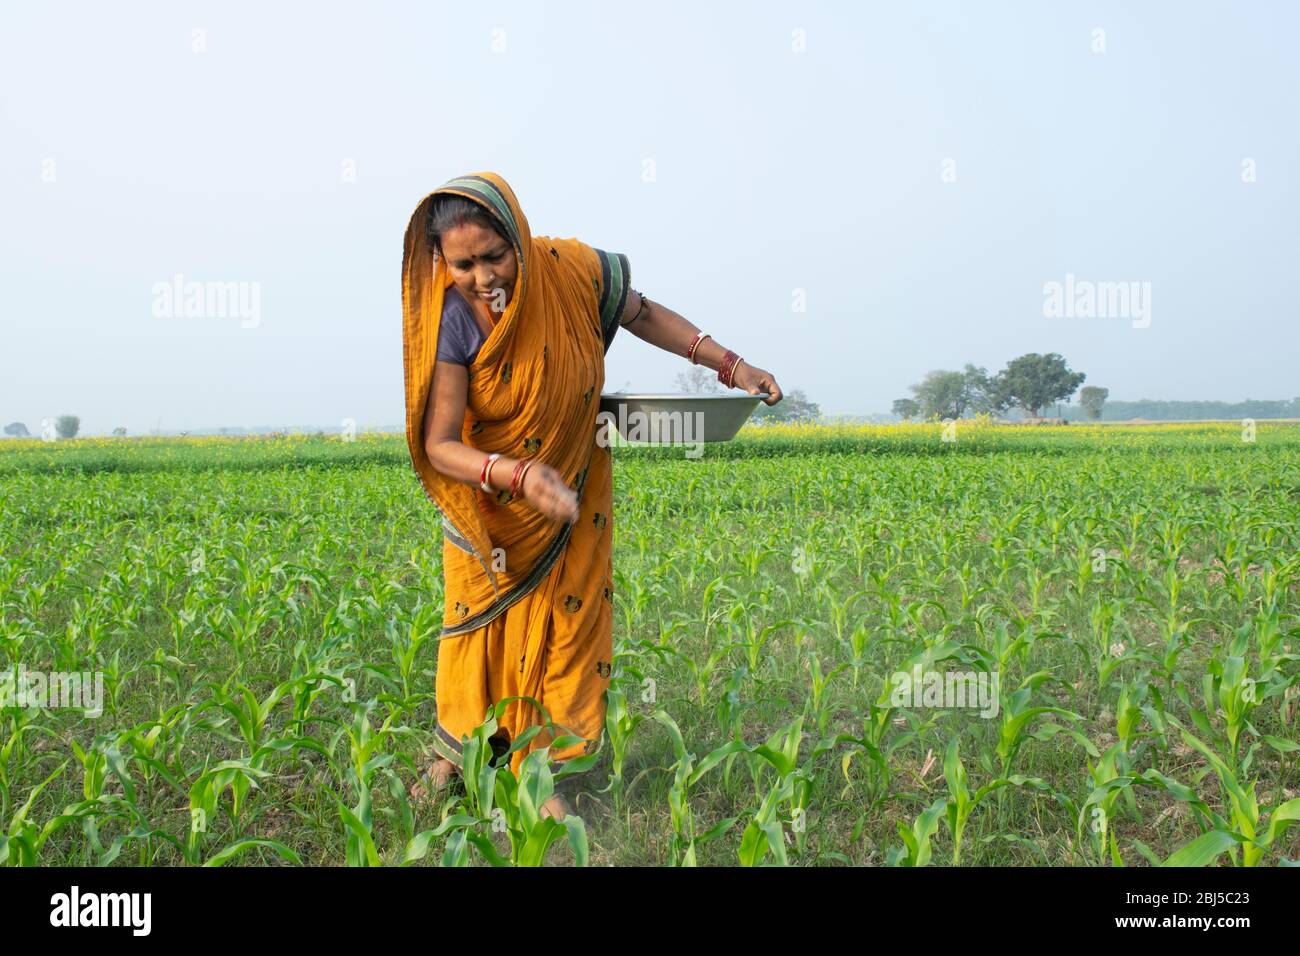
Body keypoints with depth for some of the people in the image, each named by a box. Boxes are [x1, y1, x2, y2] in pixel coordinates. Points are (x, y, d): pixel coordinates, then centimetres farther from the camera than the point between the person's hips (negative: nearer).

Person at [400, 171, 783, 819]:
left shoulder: (576, 273, -23)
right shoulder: (451, 323, -28)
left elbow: (642, 314, -3)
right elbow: (439, 445, -28)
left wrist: (730, 364, -8)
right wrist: (518, 475, -45)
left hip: (573, 496, 1)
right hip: (490, 504, -1)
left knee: (563, 624, 9)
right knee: (480, 625, 16)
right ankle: (456, 751, 40)